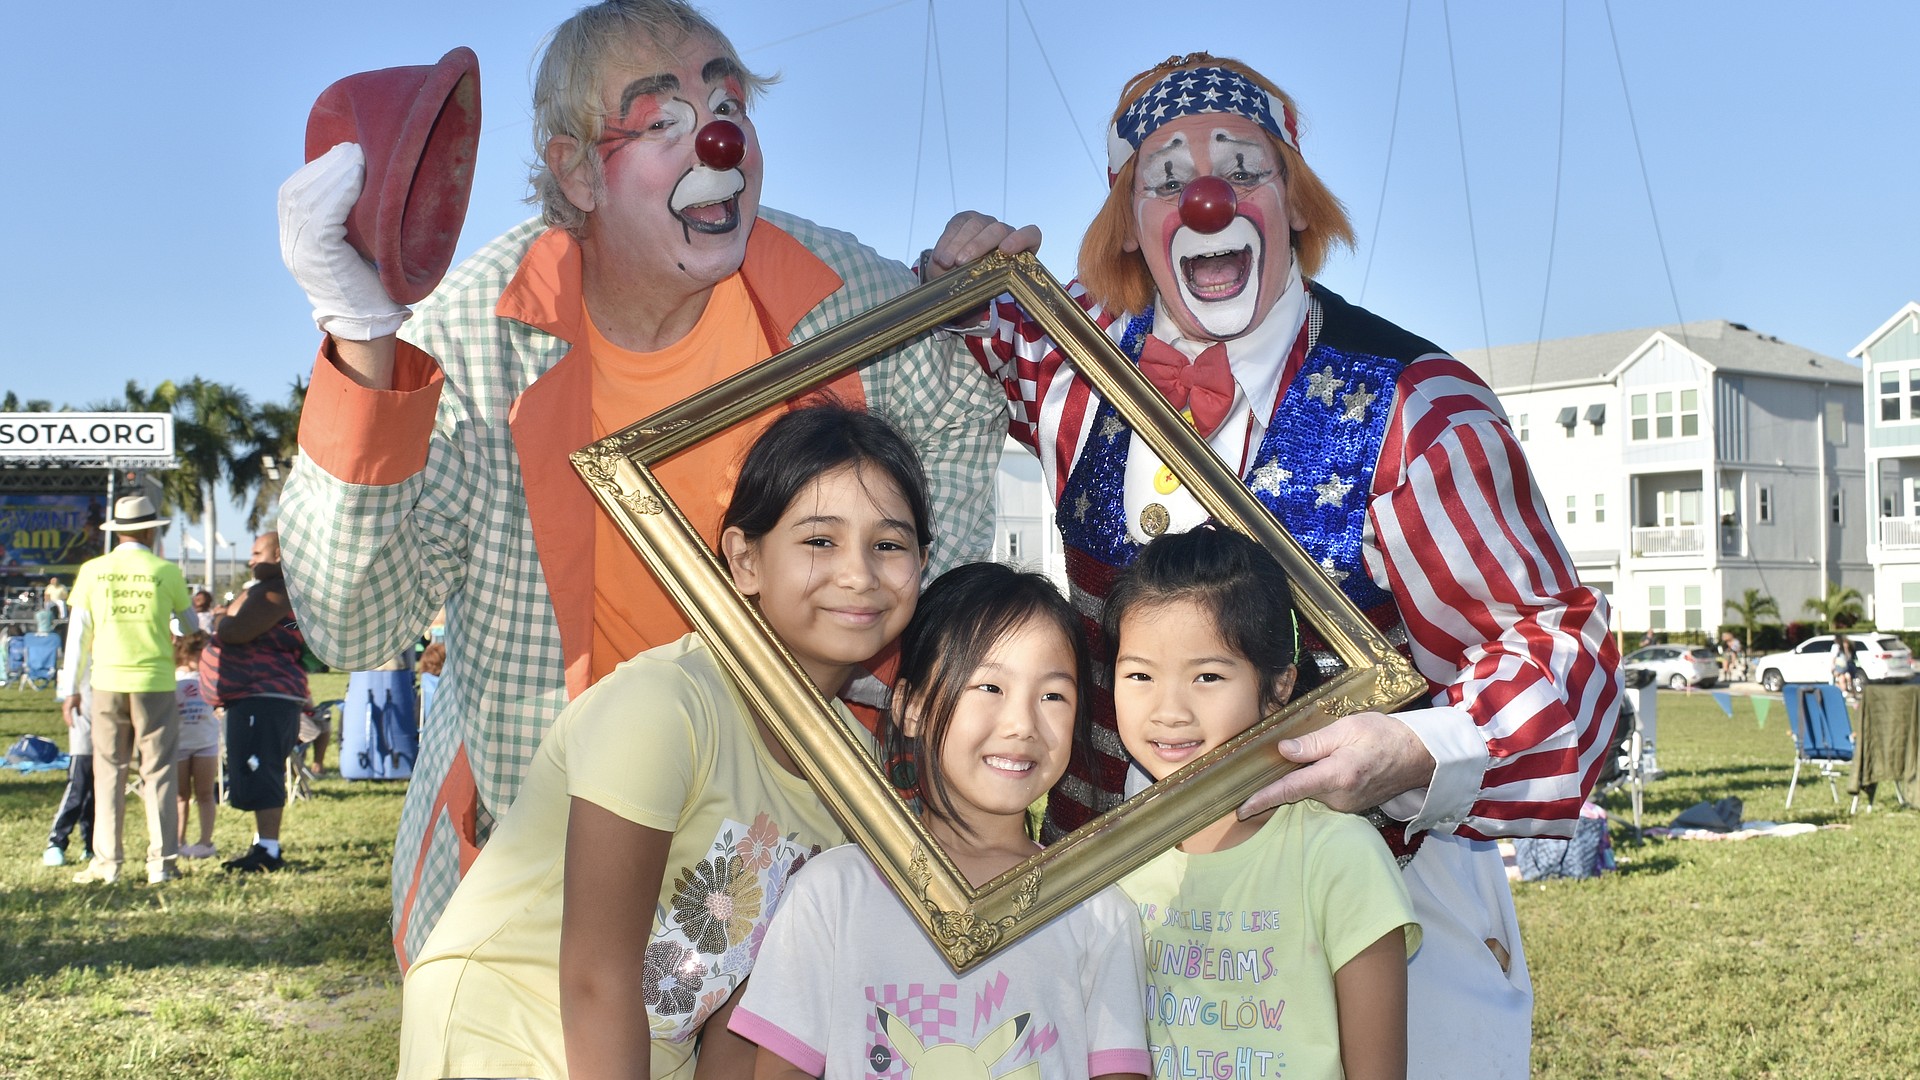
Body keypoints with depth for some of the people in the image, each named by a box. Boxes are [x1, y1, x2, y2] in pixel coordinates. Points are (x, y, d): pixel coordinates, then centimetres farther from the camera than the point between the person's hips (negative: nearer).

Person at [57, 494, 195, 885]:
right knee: (157, 773, 5)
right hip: (155, 683, -1)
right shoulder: (166, 572, -2)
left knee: (108, 774, 8)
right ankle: (161, 861, 3)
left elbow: (78, 634, 4)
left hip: (107, 682, 1)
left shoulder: (92, 571, 1)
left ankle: (107, 863, 7)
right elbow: (190, 626, 13)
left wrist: (70, 689, 11)